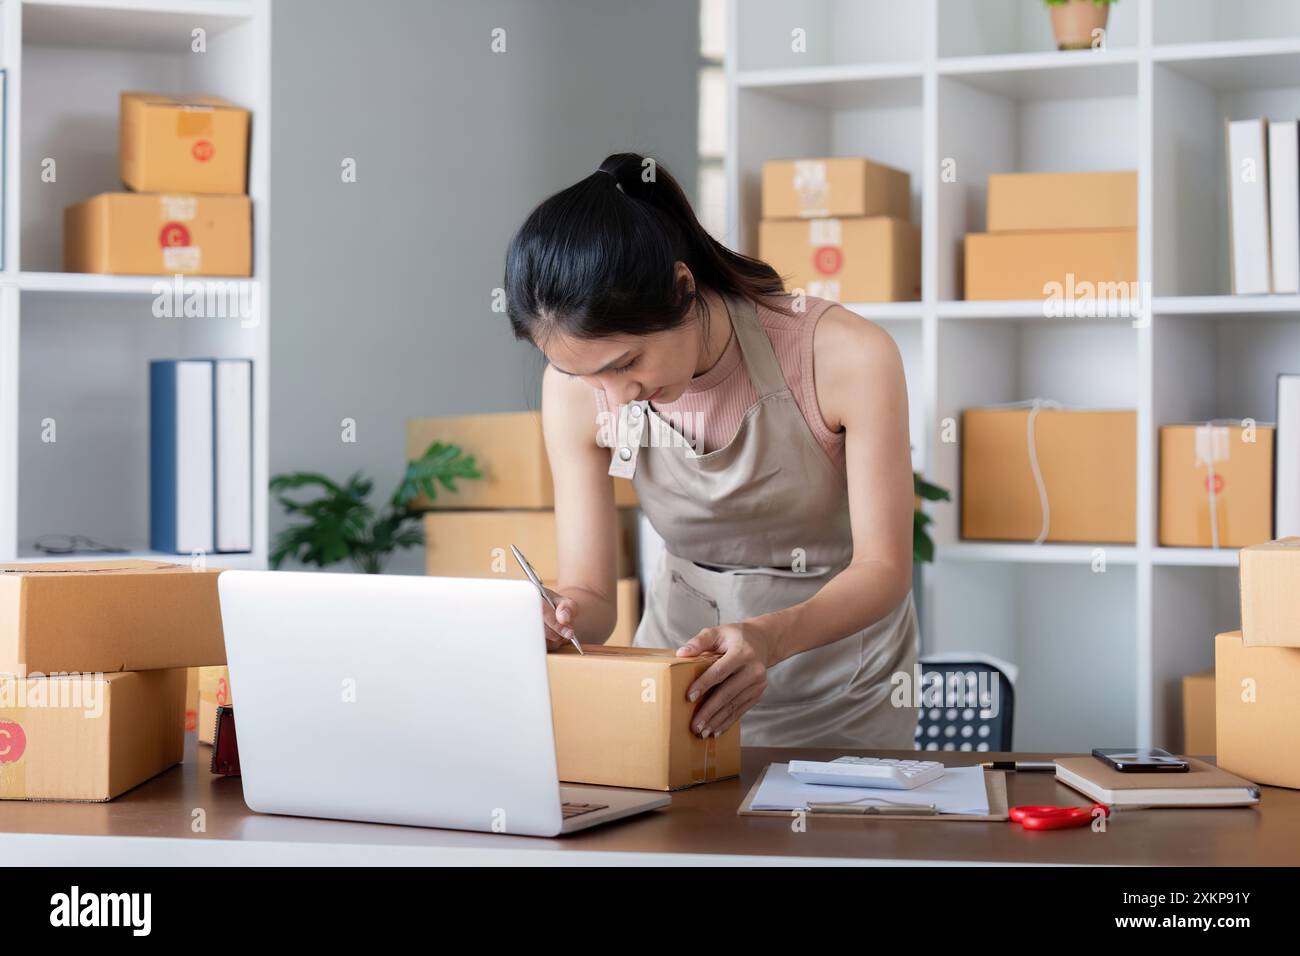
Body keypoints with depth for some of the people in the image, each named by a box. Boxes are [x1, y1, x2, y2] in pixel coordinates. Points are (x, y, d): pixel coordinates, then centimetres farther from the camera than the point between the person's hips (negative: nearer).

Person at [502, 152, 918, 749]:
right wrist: (561, 616, -33)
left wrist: (771, 637, -36)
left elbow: (884, 567, -18)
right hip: (683, 670, -1)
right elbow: (590, 594, -9)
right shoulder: (575, 387, -14)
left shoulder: (847, 357, -22)